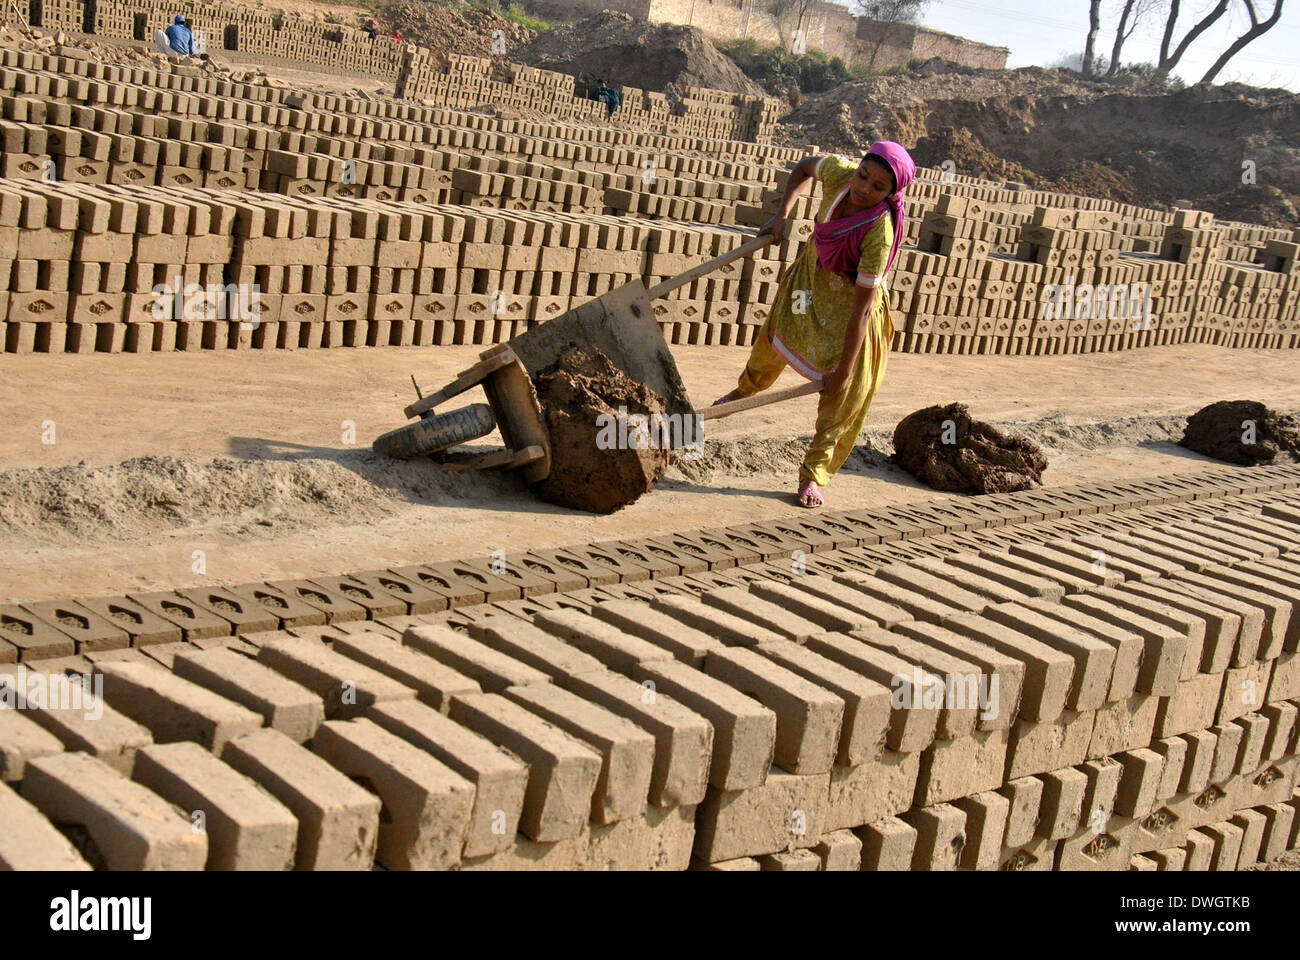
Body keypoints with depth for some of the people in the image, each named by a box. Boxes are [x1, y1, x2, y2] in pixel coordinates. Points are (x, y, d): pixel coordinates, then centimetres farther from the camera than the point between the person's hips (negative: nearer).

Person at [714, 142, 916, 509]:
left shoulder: (879, 234, -40)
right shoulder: (839, 172, -28)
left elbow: (861, 307, -37)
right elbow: (805, 167, -1)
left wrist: (844, 370, -34)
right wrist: (781, 215, -11)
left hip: (851, 302, -5)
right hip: (812, 275, 6)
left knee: (844, 394, -8)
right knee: (777, 335, 28)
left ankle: (814, 475, 5)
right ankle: (747, 389, 60)